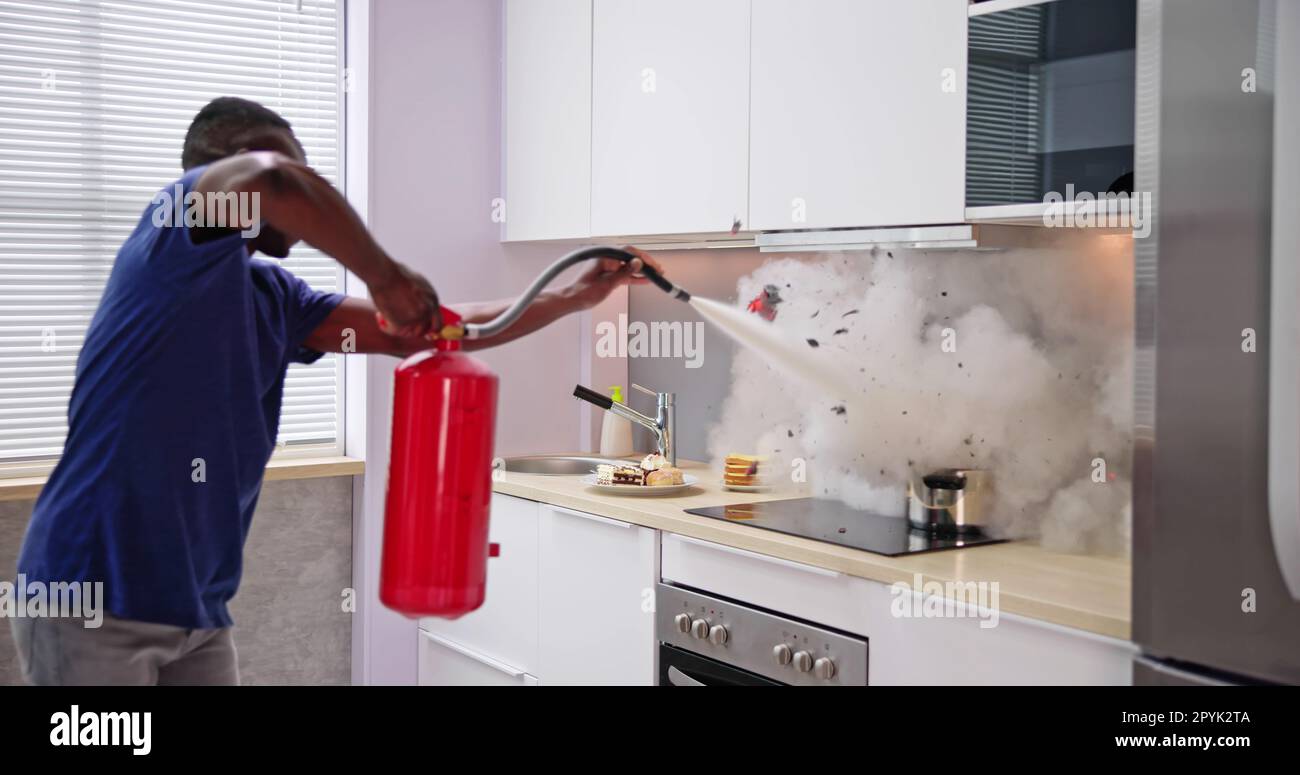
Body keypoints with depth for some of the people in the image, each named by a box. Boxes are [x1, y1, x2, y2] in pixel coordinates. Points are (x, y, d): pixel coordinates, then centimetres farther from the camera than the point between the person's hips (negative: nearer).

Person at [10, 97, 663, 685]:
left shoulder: (275, 298, 13)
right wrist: (384, 276, -19)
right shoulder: (180, 219, -8)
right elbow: (265, 178, -31)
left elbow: (420, 333, 13)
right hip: (93, 597, -8)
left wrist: (574, 298, 12)